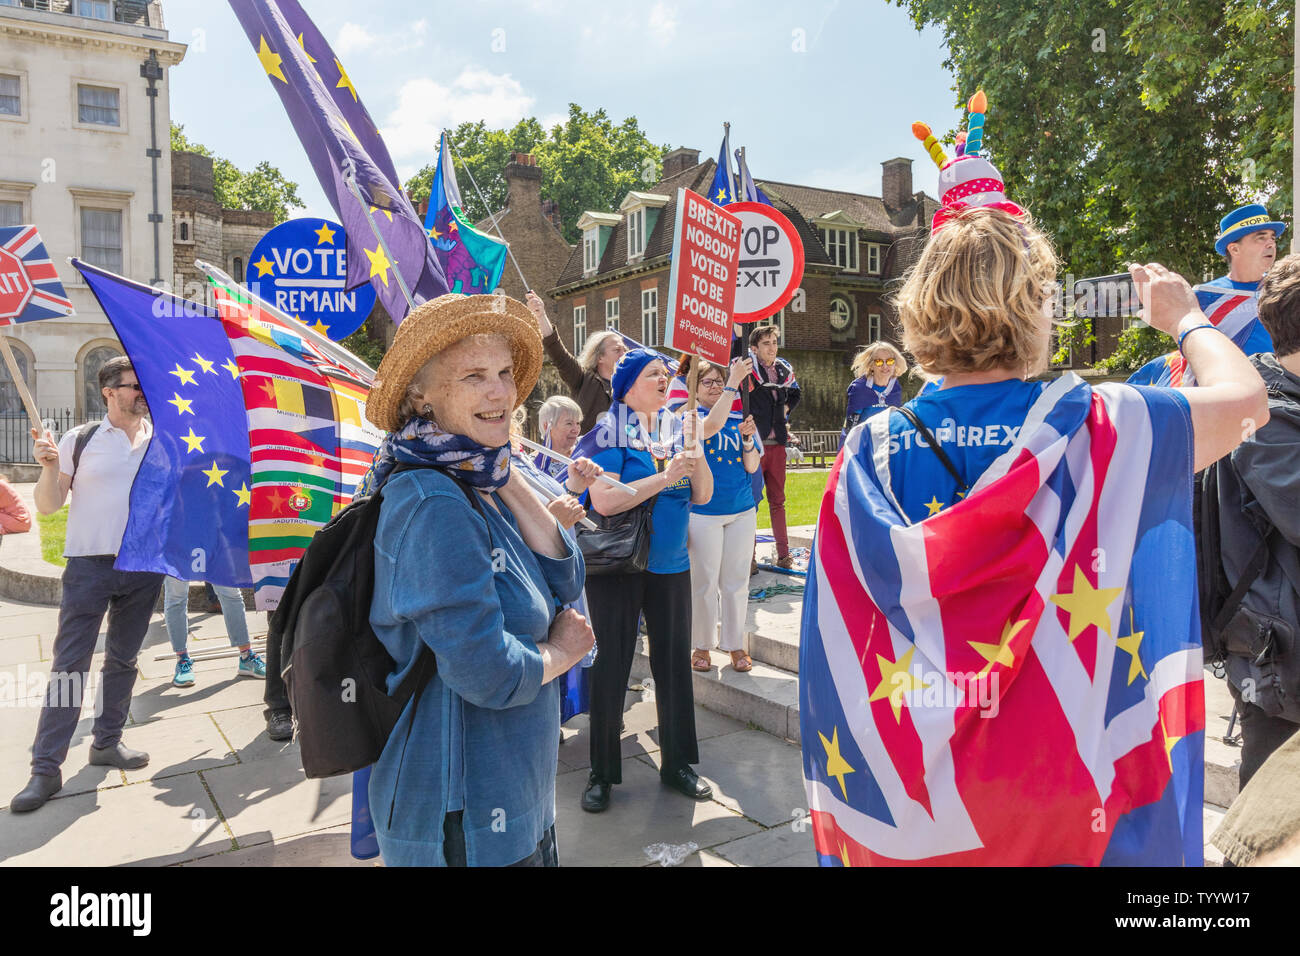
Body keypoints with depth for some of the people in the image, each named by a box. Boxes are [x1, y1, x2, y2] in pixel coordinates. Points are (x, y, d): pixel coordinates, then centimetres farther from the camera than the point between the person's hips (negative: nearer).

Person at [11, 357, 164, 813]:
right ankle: (46, 768, 4)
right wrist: (49, 466, -17)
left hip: (145, 566, 3)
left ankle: (106, 742, 27)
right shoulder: (80, 441, -1)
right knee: (69, 664, -3)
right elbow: (47, 505, 0)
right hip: (89, 565, -3)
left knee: (123, 659, 13)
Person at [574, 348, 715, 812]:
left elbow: (703, 495, 4)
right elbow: (604, 500, -20)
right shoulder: (608, 431, -9)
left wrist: (695, 448, -12)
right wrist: (664, 477, -21)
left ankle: (677, 762, 27)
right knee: (611, 667, 4)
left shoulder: (676, 427, 6)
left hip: (671, 565, 5)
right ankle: (602, 773, 19)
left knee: (674, 663, 10)